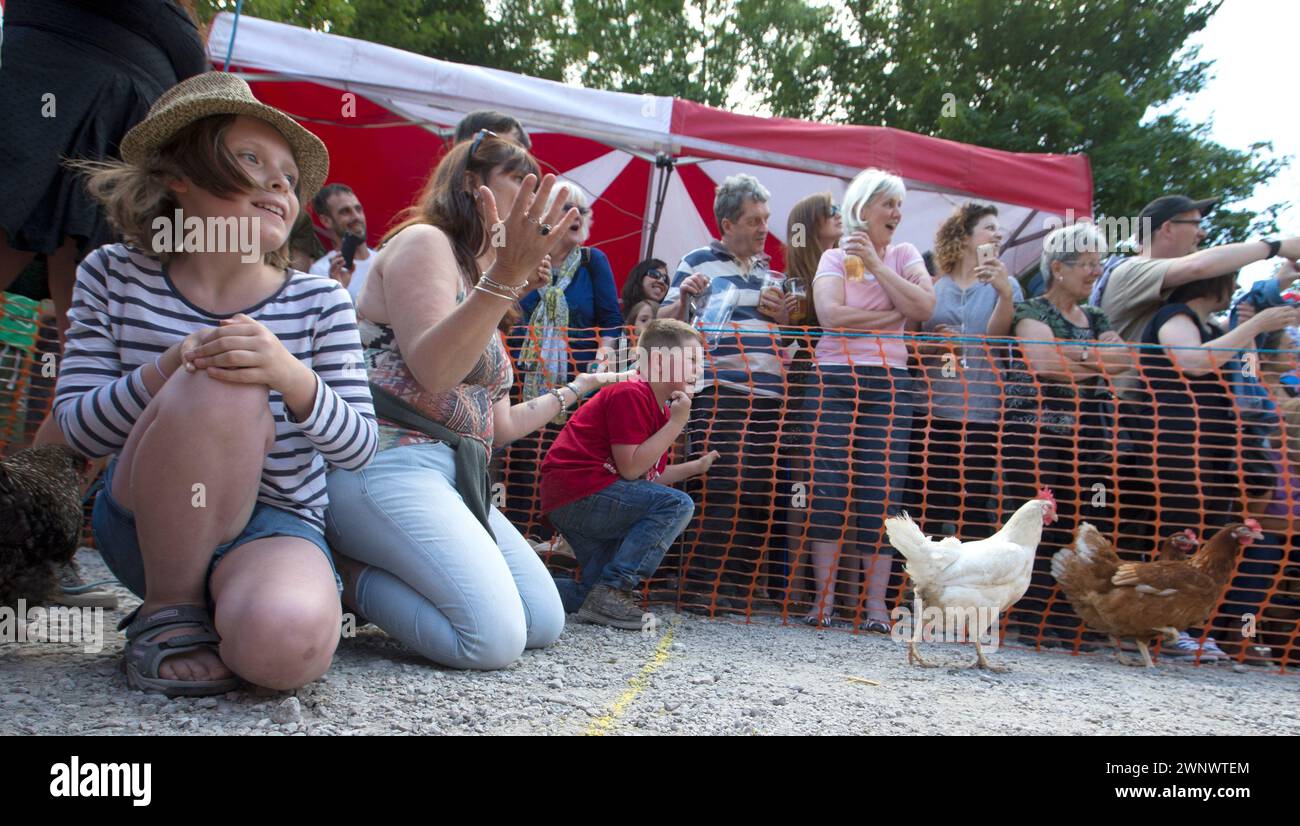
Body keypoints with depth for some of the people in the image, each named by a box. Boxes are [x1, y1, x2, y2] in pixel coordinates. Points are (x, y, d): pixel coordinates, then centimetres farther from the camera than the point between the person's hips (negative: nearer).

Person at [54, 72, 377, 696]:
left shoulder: (320, 303, -3)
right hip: (148, 526, 1)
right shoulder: (114, 277, -2)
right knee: (223, 388, -31)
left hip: (278, 522, 0)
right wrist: (170, 369, -26)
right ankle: (169, 607, -12)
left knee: (286, 643, -36)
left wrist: (295, 378, -29)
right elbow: (77, 428, -6)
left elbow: (358, 446, -7)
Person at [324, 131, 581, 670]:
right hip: (387, 463, -10)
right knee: (495, 639, -23)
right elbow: (432, 371, -19)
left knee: (545, 625, 1)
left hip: (455, 478, 10)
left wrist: (574, 390, 35)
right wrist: (506, 274, -28)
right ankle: (344, 572, -6)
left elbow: (497, 426, 24)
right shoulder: (423, 241, -1)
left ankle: (372, 565, 3)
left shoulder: (478, 276, 25)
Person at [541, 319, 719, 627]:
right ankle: (613, 589, -19)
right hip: (577, 491, -10)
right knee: (677, 505, -20)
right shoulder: (631, 394, -13)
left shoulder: (663, 409, 17)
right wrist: (676, 423, -16)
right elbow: (631, 468, -21)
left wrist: (695, 467, 9)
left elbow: (651, 476, 14)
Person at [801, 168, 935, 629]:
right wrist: (894, 315, -6)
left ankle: (875, 601, 1)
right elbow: (830, 314, -10)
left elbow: (925, 306, -4)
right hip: (835, 378, -1)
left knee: (882, 487, -3)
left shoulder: (904, 255, 14)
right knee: (829, 485, -5)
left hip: (889, 383, 1)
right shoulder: (834, 257, 8)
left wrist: (876, 265, -7)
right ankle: (824, 597, 2)